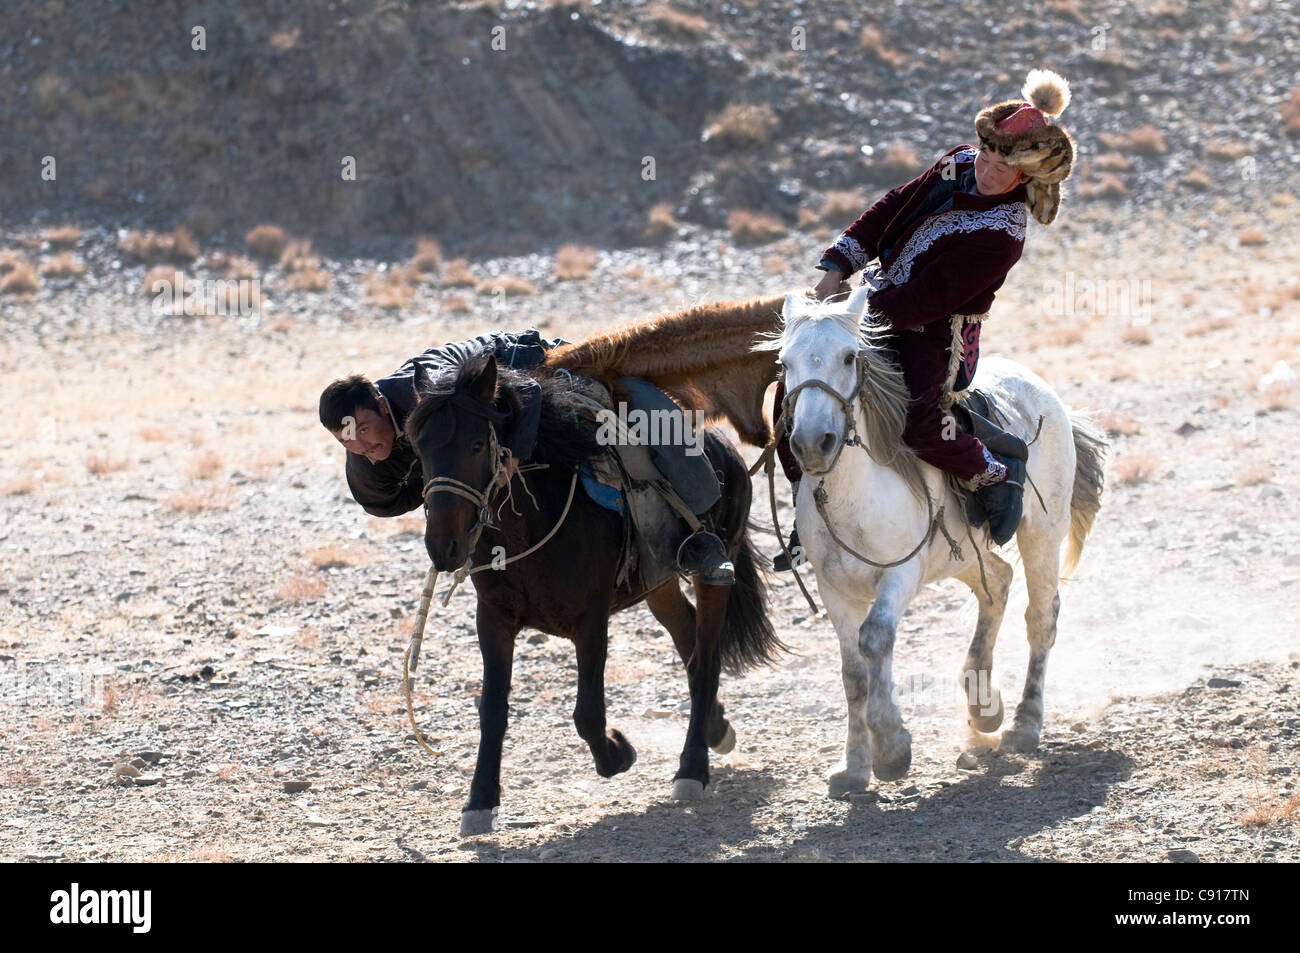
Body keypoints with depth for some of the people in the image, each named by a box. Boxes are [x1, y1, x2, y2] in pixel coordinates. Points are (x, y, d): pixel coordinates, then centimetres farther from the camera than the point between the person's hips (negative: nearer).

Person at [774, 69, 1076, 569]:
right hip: (879, 311, 8)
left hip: (931, 338, -8)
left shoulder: (1001, 236, -23)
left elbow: (927, 299, -24)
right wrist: (838, 268, -1)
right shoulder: (960, 165, 0)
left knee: (919, 425, -33)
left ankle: (998, 475, -2)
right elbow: (892, 208, 7)